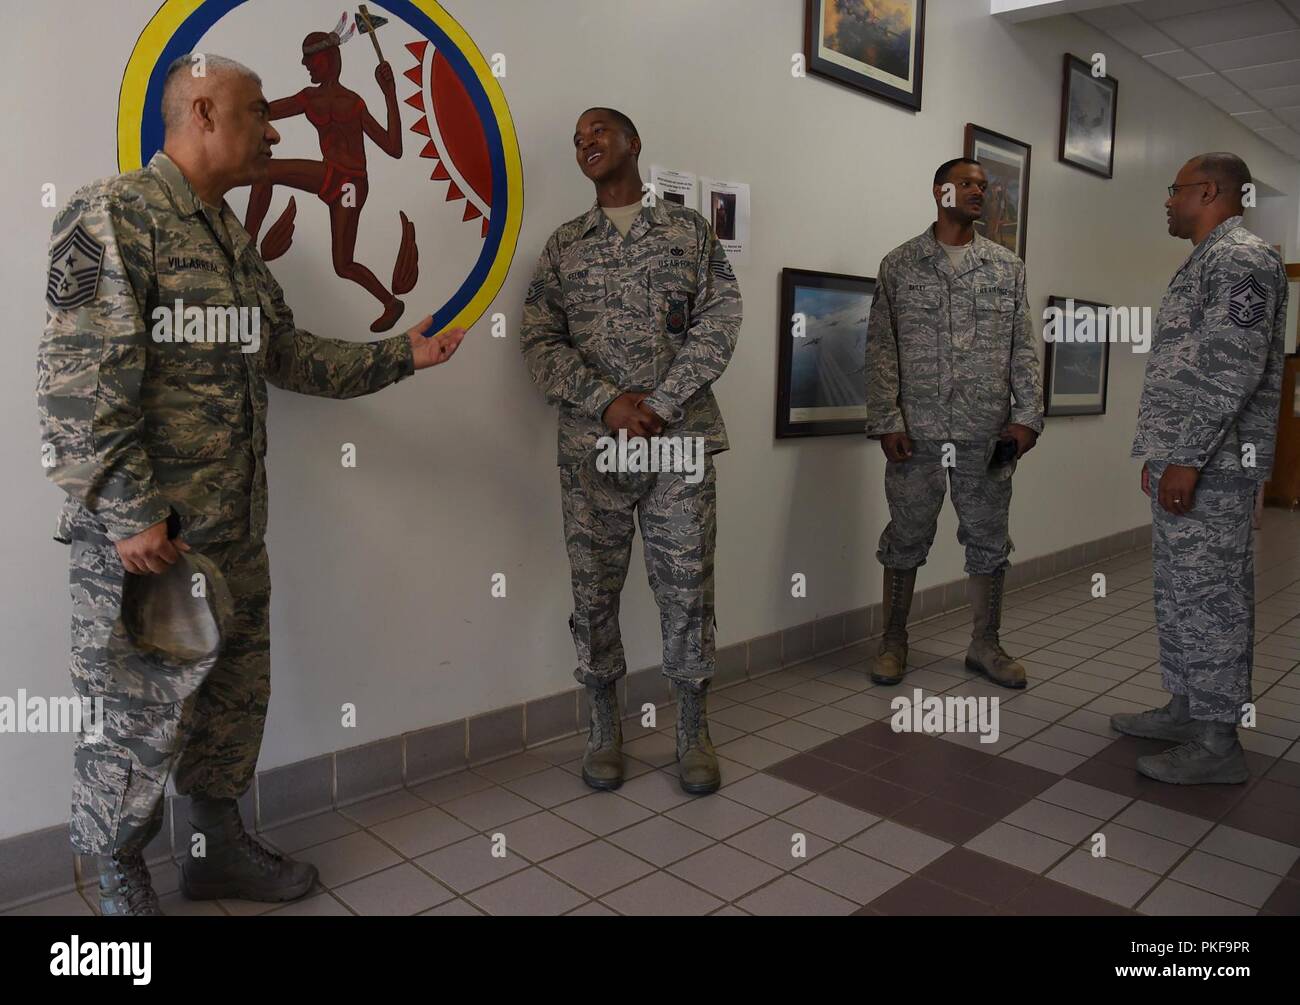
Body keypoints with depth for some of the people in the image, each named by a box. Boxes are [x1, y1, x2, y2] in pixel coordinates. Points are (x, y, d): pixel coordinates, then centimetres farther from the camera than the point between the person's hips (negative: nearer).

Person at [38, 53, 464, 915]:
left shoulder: (233, 238, 15)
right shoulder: (112, 216, -12)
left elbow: (288, 356, 19)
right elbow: (81, 386, -19)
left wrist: (400, 355, 12)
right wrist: (132, 517, -20)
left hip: (236, 531, 9)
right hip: (145, 535, -8)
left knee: (236, 693, 17)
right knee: (141, 714, 5)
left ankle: (220, 845, 36)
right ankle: (120, 883, 27)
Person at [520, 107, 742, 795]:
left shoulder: (689, 228, 10)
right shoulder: (564, 245, 12)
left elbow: (719, 319, -1)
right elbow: (539, 341, 4)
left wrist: (660, 405, -13)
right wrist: (609, 403, -11)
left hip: (681, 440, -1)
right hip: (591, 446, 1)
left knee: (687, 589, 2)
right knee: (595, 592, 6)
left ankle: (693, 732, 19)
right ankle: (604, 730, 22)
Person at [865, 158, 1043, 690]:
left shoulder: (1008, 267, 11)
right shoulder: (898, 265, 4)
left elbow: (1023, 349, 9)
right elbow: (881, 350, -1)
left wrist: (1027, 416, -1)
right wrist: (886, 421, -8)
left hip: (988, 433, 3)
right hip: (916, 431, -2)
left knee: (988, 539, 9)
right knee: (907, 536, 5)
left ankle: (985, 644, 23)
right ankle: (893, 642, 19)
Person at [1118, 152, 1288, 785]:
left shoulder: (1241, 259, -11)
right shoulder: (1203, 263, 21)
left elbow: (1234, 368, -21)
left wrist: (1188, 459, -23)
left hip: (1211, 466, -10)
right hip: (1180, 461, 10)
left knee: (1210, 597, -5)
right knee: (1178, 591, 15)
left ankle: (1217, 742, 3)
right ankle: (1186, 708, 26)